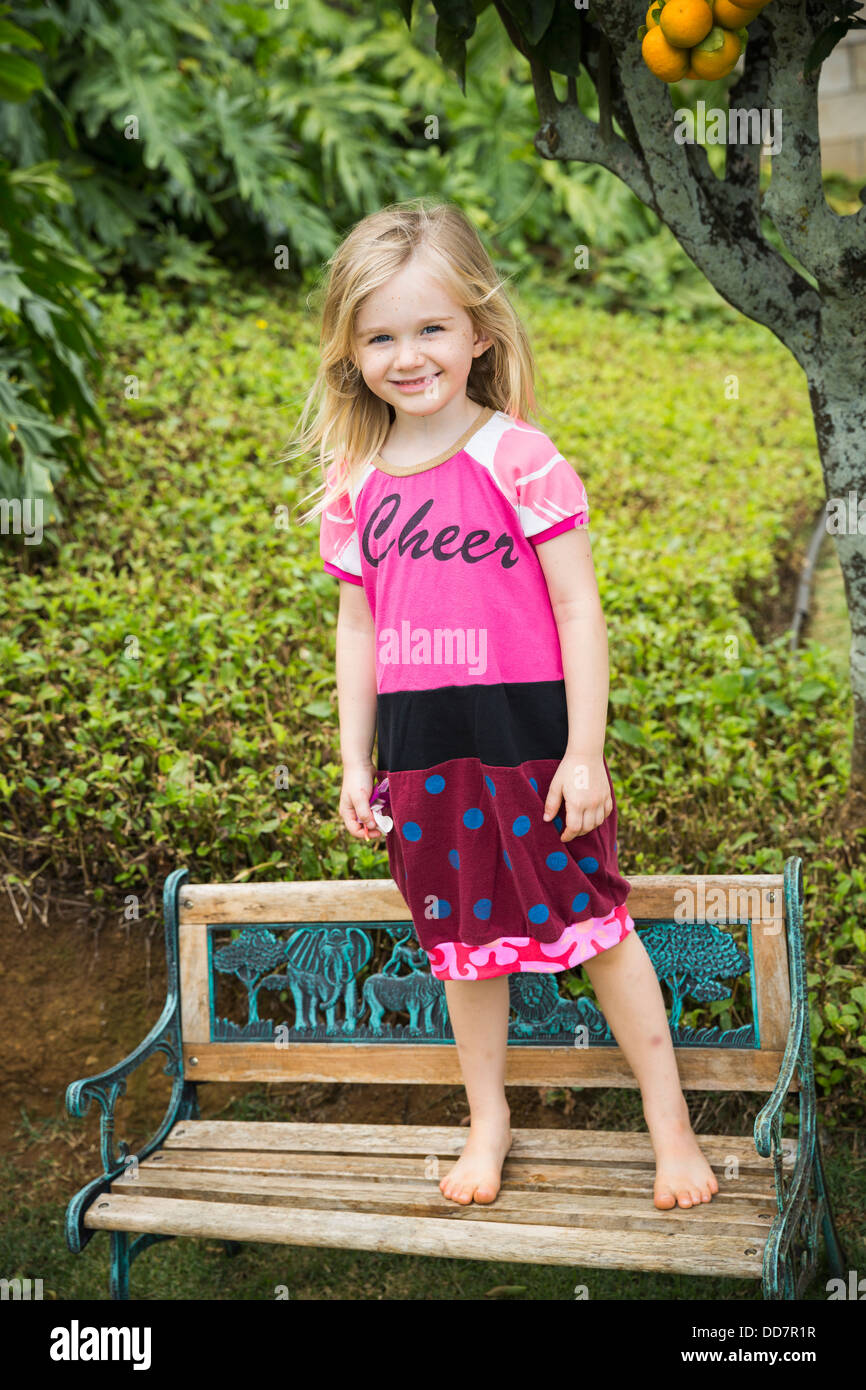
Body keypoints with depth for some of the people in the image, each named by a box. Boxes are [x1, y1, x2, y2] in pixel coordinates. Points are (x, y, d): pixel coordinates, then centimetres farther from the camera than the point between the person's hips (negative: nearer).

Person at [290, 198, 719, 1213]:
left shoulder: (520, 460, -10)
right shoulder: (355, 485, 3)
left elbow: (578, 609, -9)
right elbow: (357, 628, 11)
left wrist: (584, 752, -12)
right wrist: (355, 762, 11)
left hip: (530, 736, -4)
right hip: (424, 752, 4)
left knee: (593, 920, 5)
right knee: (466, 939, 15)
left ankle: (668, 1119, 21)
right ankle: (487, 1120, 33)